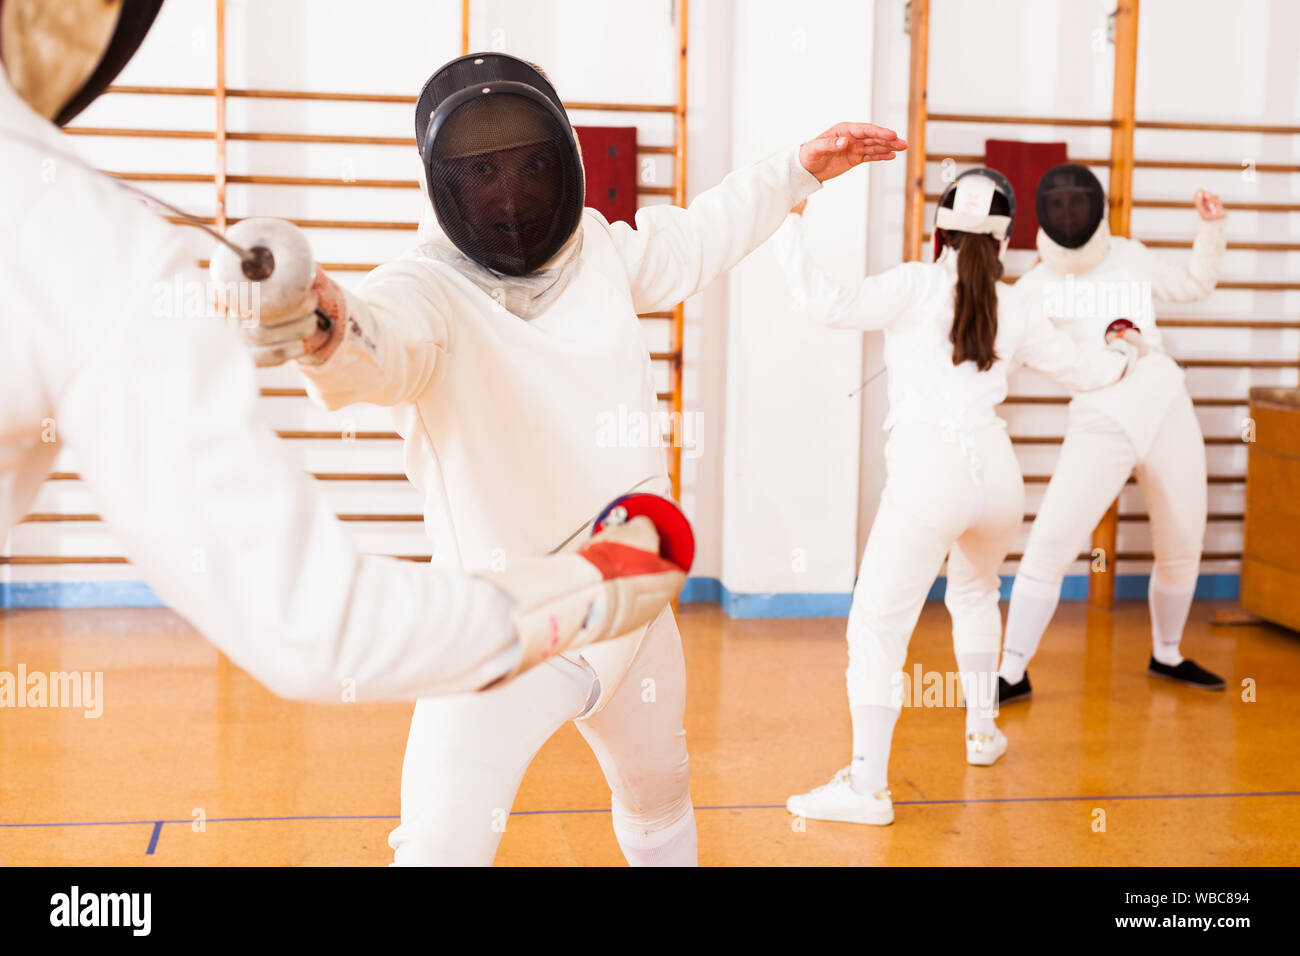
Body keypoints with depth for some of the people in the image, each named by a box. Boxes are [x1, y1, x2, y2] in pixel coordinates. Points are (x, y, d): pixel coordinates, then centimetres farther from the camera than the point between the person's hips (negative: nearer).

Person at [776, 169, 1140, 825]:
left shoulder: (917, 285, 1)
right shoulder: (1012, 311, 13)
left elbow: (834, 305, -15)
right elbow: (1088, 369, 25)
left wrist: (789, 230, -8)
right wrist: (1123, 352, 47)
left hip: (929, 474, -5)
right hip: (997, 474, 5)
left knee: (876, 630, -3)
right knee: (973, 592, 33)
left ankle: (866, 786, -10)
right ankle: (982, 729, 40)